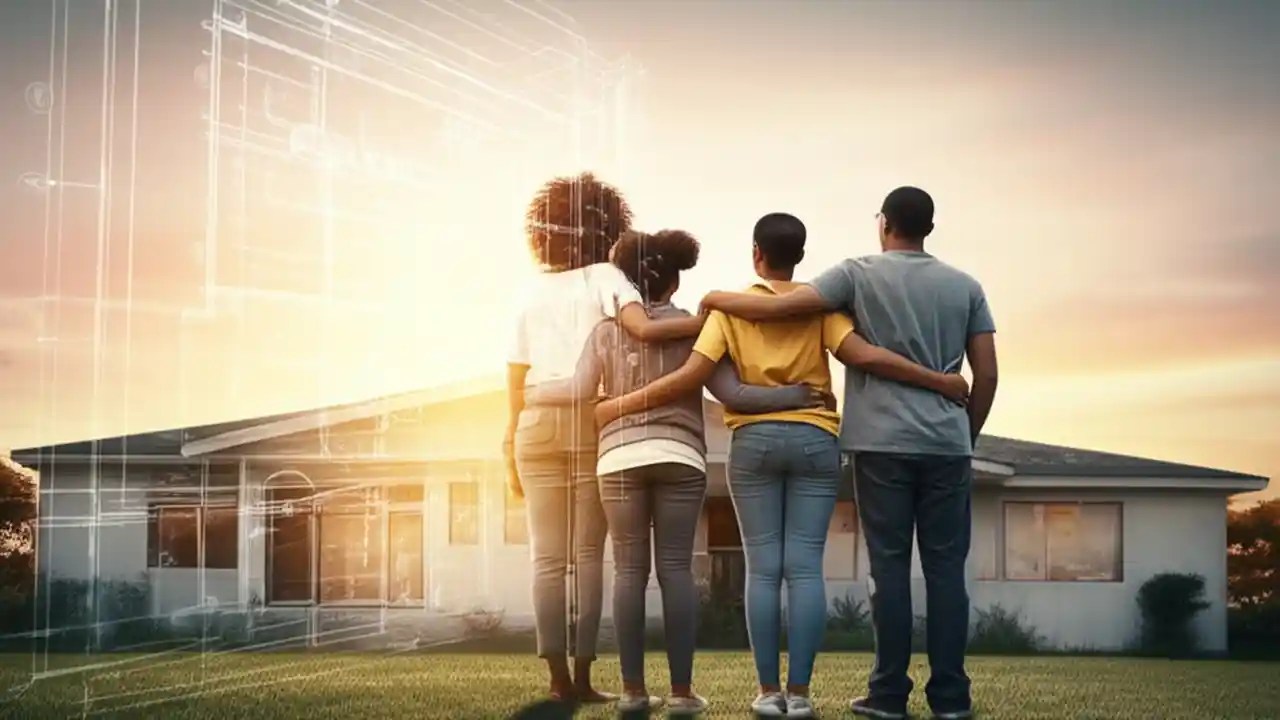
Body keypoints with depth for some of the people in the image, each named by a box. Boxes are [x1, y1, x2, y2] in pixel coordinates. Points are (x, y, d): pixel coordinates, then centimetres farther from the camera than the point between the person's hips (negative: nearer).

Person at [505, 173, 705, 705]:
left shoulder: (534, 294, 14)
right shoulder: (604, 278, 2)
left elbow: (515, 382, 12)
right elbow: (642, 328, -18)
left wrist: (511, 450, 17)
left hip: (538, 425, 3)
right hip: (589, 422, -3)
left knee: (548, 558, 5)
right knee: (588, 554, 2)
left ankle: (559, 677, 3)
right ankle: (581, 676, 2)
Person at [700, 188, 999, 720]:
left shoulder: (859, 275, 1)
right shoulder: (965, 287, 10)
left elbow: (782, 307, -8)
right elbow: (986, 375, 8)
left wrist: (718, 299, 8)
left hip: (882, 442, -2)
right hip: (948, 446, 2)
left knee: (889, 566, 2)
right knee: (946, 568, 4)